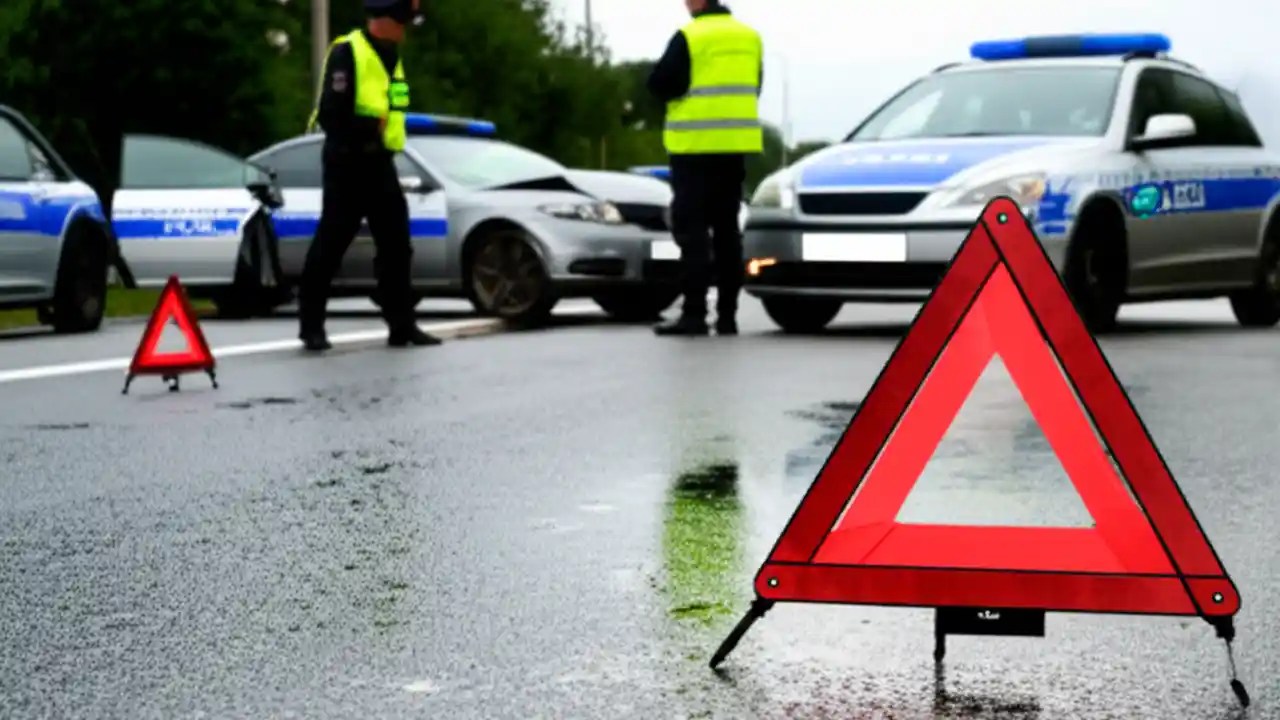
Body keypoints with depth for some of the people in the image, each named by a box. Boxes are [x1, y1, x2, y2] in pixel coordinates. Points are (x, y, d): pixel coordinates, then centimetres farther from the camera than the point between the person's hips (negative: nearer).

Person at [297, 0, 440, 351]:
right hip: (348, 164, -8)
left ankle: (401, 325, 12)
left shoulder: (390, 57, 15)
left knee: (397, 246, 7)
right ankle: (311, 326, 5)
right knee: (329, 247, -3)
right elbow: (332, 114, -20)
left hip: (379, 164, 8)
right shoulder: (347, 53, -13)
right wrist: (373, 128, -21)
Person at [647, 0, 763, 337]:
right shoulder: (750, 37, 10)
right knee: (726, 230, 11)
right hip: (736, 145, 6)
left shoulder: (689, 37, -11)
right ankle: (727, 315, 12)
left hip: (697, 145, -6)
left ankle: (694, 313, -11)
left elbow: (660, 85, -10)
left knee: (692, 230, -5)